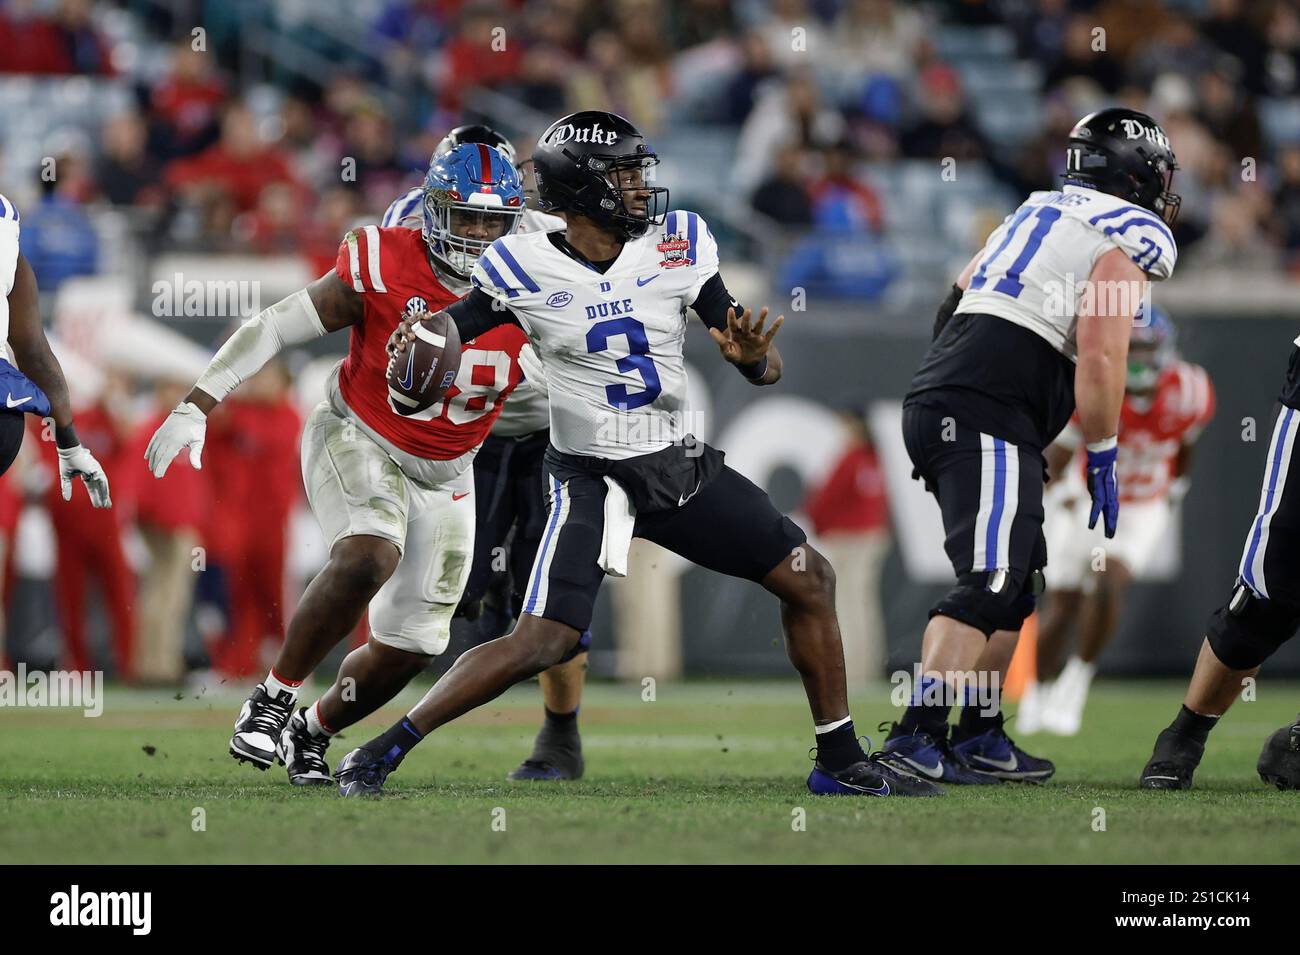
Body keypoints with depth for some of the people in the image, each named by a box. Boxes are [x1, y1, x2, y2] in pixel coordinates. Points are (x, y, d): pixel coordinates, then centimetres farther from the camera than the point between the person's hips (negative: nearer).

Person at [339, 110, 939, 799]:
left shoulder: (677, 246, -4)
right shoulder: (525, 271, -11)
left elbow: (766, 372, -2)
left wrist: (753, 356, -26)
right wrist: (414, 348, -27)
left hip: (680, 466, 5)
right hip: (590, 475, -5)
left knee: (808, 580, 6)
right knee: (545, 640, -20)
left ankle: (841, 765, 20)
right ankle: (378, 754, -12)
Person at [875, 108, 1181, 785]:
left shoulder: (1038, 213, 23)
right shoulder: (1126, 242, -2)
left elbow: (961, 293, 27)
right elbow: (1100, 359, -11)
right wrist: (1101, 461, -5)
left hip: (934, 400, 9)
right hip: (988, 419, -9)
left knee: (1016, 583, 18)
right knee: (988, 584, -15)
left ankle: (979, 738, 20)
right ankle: (913, 740, -27)